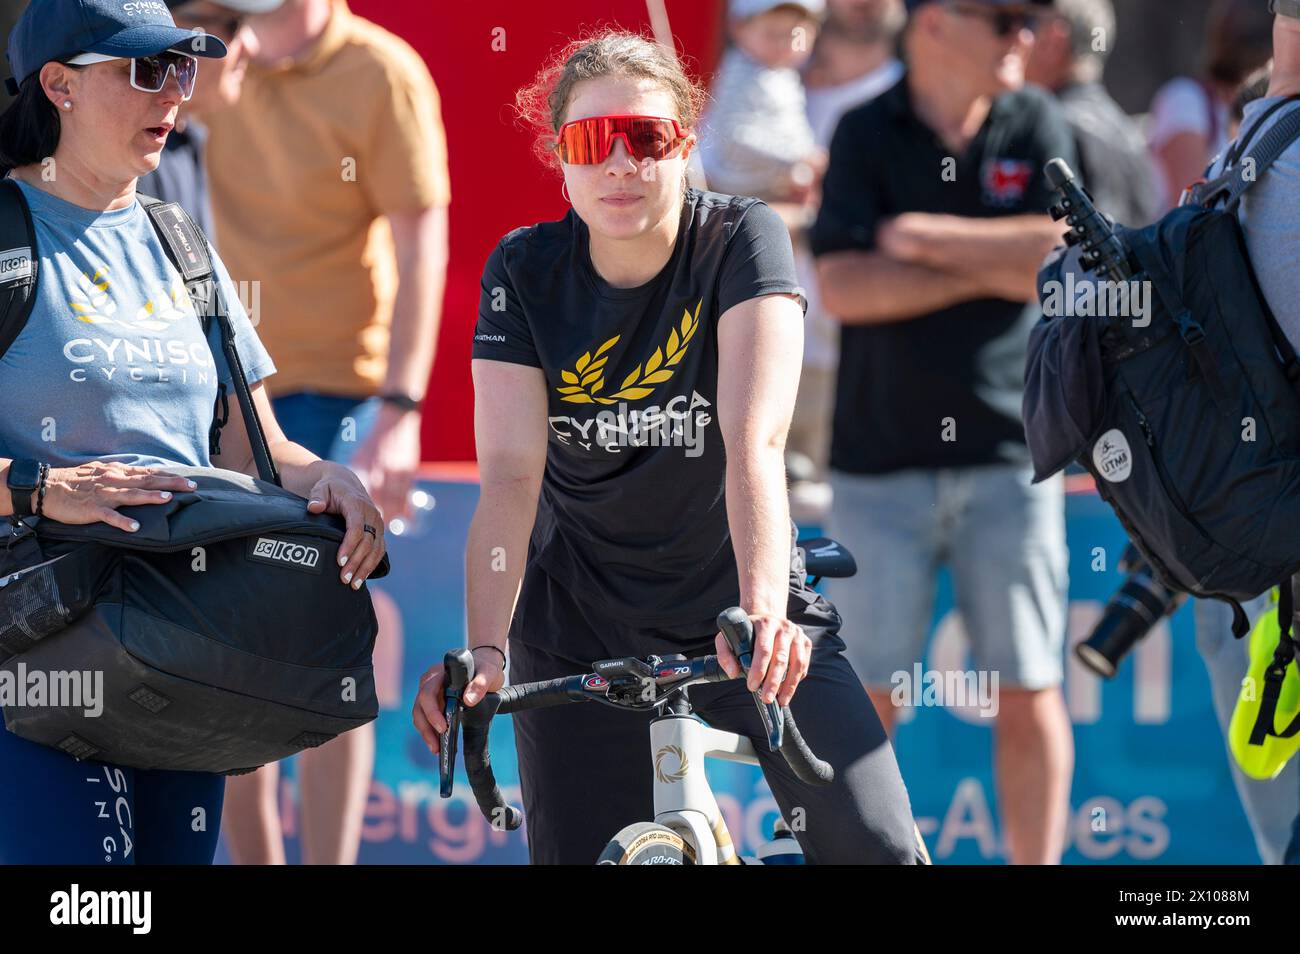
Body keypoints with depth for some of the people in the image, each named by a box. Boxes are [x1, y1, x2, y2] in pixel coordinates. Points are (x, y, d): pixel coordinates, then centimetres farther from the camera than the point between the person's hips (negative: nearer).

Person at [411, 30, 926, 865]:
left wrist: (763, 608, -44)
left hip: (739, 611, -1)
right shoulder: (525, 272, -9)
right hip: (579, 629, 1)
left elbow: (753, 442, -28)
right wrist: (482, 651, -35)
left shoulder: (741, 240, -15)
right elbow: (510, 473, -20)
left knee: (875, 847, -17)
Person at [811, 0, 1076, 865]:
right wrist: (991, 268, -9)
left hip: (1009, 459, 1)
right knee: (869, 699, 1)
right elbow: (842, 288, -11)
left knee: (1029, 694, -1)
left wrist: (925, 237, -7)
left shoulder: (1037, 126, 5)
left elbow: (1060, 257, -8)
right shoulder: (866, 135, 0)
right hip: (882, 460, -1)